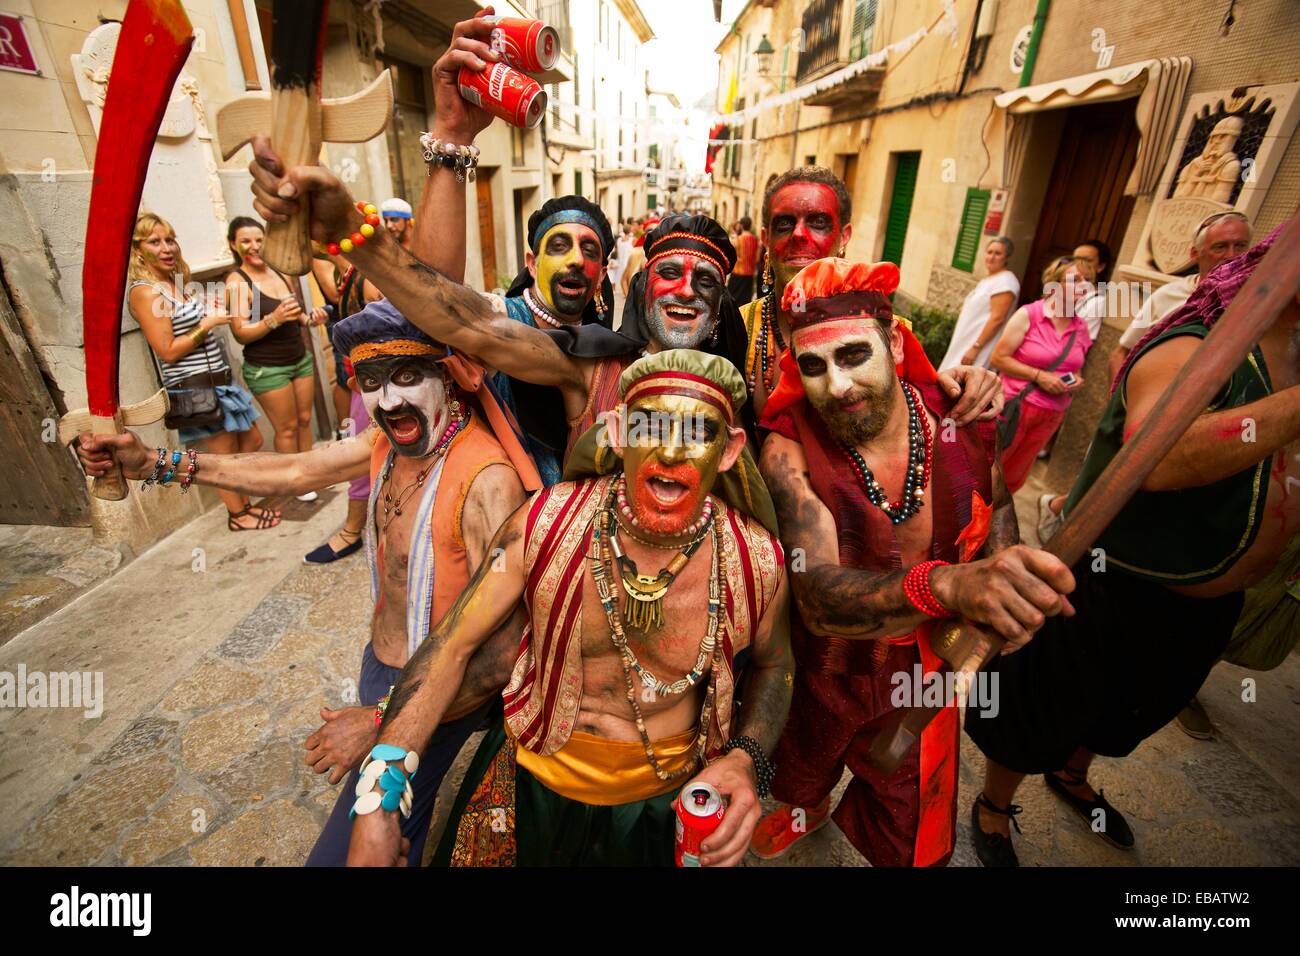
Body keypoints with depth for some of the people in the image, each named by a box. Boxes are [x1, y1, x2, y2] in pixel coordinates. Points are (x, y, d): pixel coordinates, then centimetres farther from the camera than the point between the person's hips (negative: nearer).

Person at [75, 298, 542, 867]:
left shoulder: (487, 479, -32)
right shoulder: (389, 439, -7)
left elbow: (503, 650, -31)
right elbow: (291, 472, 9)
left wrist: (383, 720, -25)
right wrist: (152, 463, 9)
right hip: (380, 665, 8)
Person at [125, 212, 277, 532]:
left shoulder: (174, 283, 13)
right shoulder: (145, 291, -13)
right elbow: (167, 351, -17)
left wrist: (211, 312, 6)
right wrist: (208, 323, -14)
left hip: (217, 381, 9)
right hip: (196, 388, -9)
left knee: (252, 441, 16)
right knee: (226, 454, 2)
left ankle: (244, 503, 30)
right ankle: (237, 515, 20)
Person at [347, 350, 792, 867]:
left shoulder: (757, 562, -22)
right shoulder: (545, 523, -24)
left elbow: (772, 664, -1)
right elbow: (450, 648, -16)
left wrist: (747, 758, -20)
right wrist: (377, 808, -21)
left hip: (666, 803, 0)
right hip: (533, 784, 1)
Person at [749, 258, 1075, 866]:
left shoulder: (966, 428, -19)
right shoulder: (789, 451, -27)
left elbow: (1000, 548, -4)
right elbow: (815, 595, -39)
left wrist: (978, 631, -23)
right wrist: (948, 586, -56)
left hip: (925, 679, 1)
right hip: (818, 677, 0)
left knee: (909, 842, 23)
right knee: (802, 773, 32)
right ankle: (807, 810, 69)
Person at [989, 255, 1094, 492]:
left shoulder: (1081, 327, 6)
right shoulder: (1028, 314, -11)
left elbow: (1073, 367, 22)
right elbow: (998, 358, -13)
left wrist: (1076, 380, -1)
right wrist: (1039, 376, -19)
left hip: (1051, 415, 6)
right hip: (1016, 405, -6)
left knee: (1014, 475, 15)